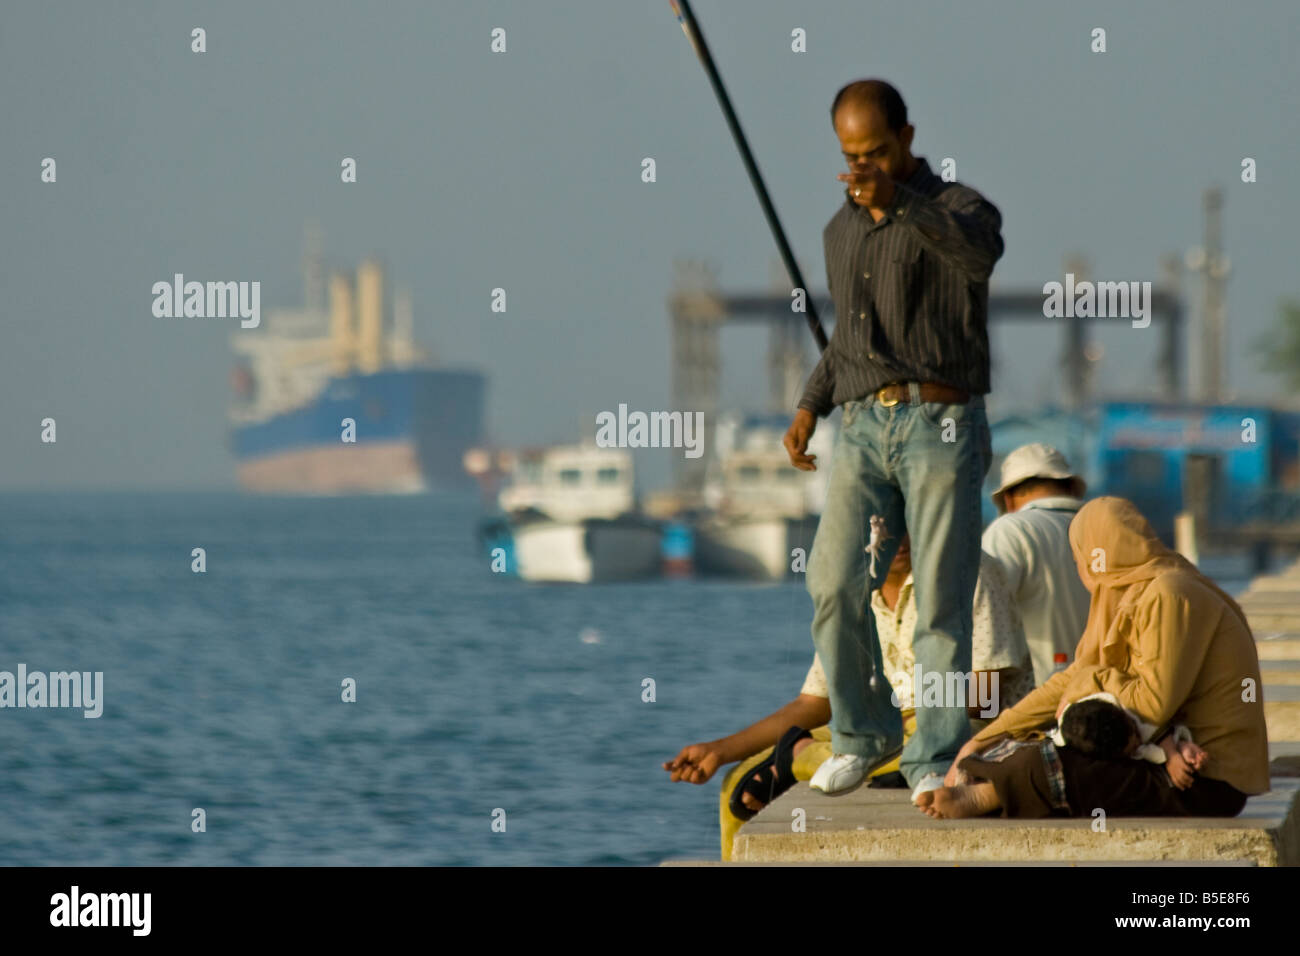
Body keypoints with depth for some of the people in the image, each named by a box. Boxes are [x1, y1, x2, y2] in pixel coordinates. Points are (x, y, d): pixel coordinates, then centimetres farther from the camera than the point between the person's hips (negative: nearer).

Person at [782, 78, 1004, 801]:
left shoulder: (956, 208, -2)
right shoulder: (843, 230, 18)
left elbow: (980, 251, -27)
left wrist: (898, 201, -40)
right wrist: (811, 404, 17)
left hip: (940, 423, -5)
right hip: (863, 425, 5)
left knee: (941, 599, -6)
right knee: (835, 586, -7)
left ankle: (936, 758, 1)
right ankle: (864, 733, 10)